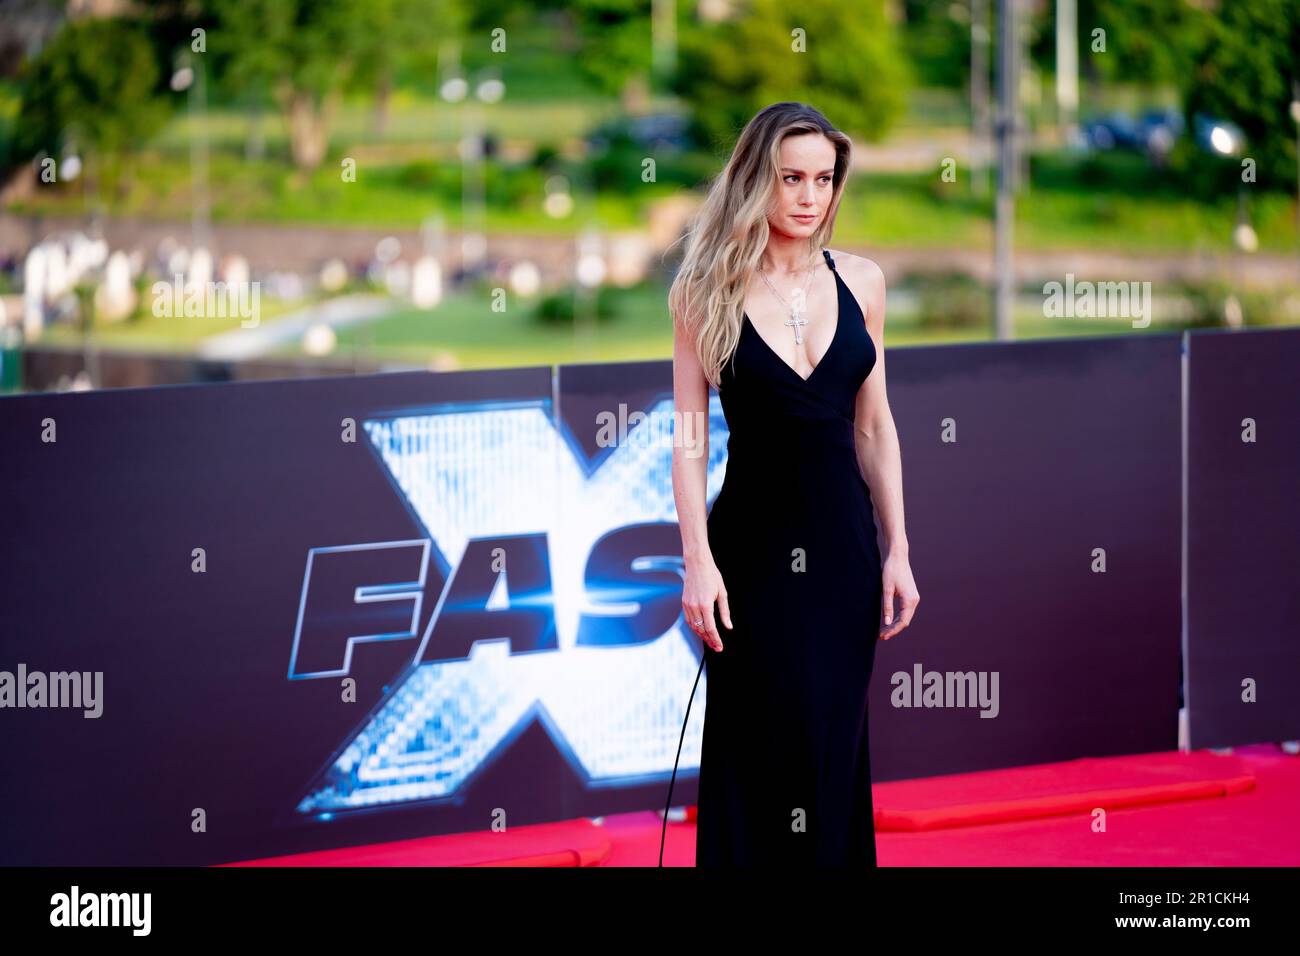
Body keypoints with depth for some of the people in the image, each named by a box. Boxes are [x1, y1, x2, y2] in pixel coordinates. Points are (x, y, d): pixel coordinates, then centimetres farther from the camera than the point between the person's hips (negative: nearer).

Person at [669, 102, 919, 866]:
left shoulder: (860, 281, 5)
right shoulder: (709, 290, -4)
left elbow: (874, 427, 9)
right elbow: (690, 437, -5)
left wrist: (897, 552, 5)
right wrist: (698, 561, -12)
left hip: (844, 543, 3)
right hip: (755, 543, -3)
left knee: (837, 745, 5)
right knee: (764, 750, -2)